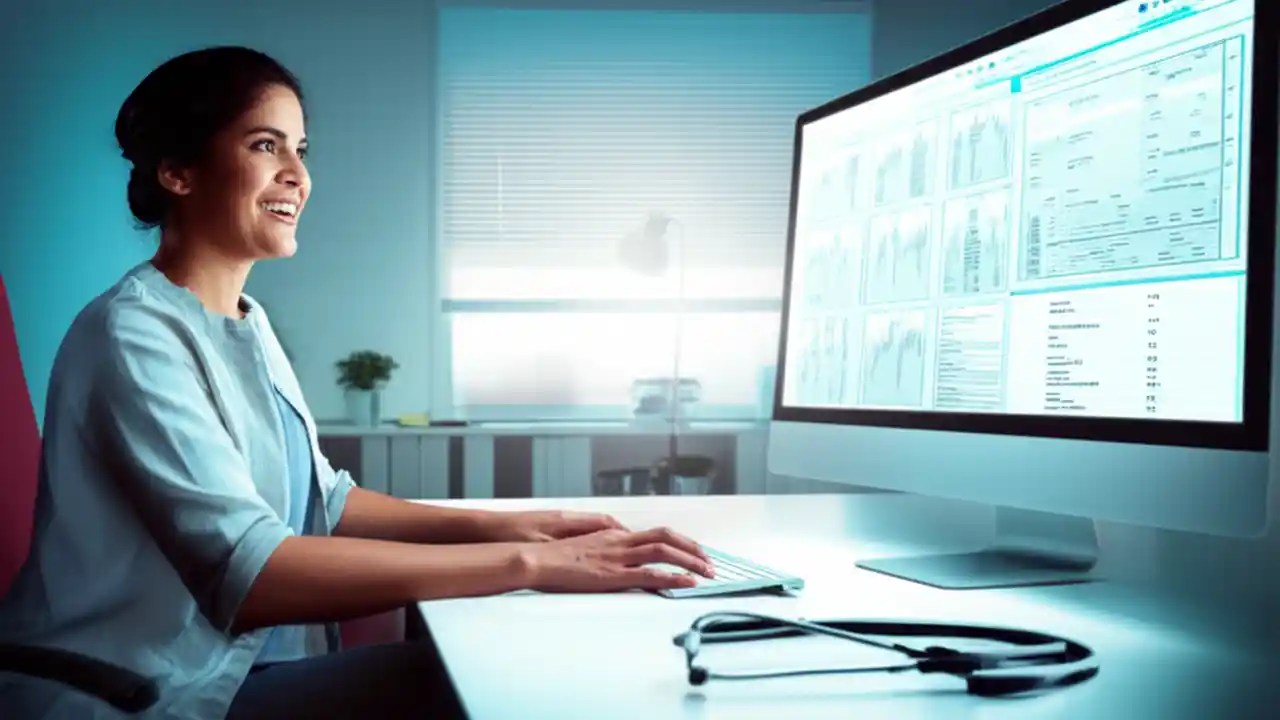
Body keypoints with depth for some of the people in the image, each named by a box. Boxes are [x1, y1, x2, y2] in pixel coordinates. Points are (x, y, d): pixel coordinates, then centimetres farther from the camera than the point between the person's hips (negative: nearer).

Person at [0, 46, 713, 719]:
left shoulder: (246, 320, 10)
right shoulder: (134, 334, -19)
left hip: (243, 658, 8)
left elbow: (322, 500, 11)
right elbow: (248, 570, -30)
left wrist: (496, 524, -6)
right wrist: (525, 563, -32)